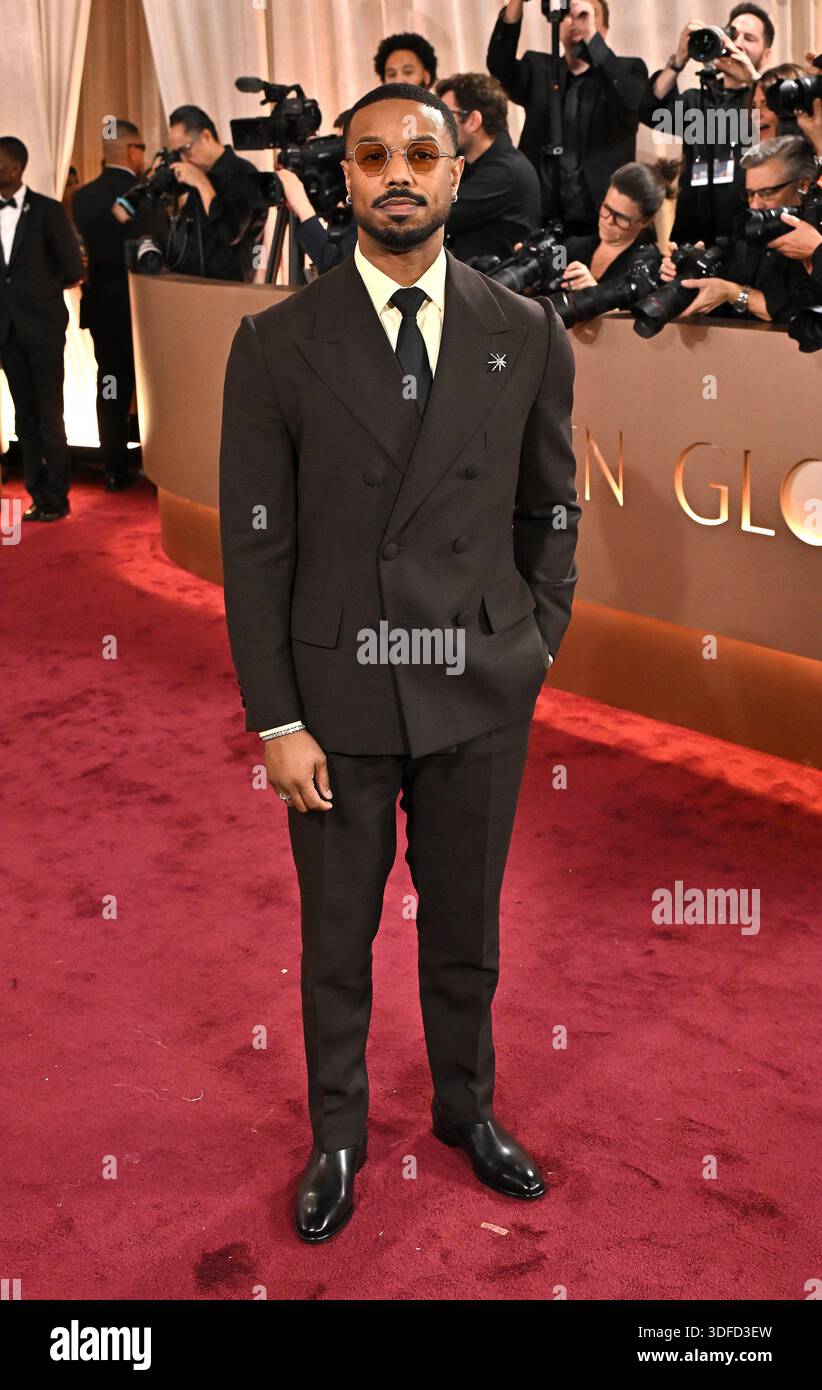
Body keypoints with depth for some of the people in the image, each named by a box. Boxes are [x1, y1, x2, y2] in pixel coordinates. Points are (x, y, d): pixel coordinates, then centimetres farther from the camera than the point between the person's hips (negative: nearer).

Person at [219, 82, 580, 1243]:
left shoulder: (526, 337, 0)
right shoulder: (277, 344, -6)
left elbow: (551, 510, 9)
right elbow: (255, 545, -6)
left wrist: (533, 648, 4)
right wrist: (276, 720, -8)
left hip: (480, 694, 2)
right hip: (337, 696, -1)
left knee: (466, 927, 18)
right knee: (338, 938, 14)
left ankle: (468, 1107, 42)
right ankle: (338, 1136, 37)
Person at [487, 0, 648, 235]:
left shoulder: (627, 70, 6)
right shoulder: (539, 69, 13)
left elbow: (631, 103, -17)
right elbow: (499, 66, -8)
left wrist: (591, 36, -22)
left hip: (604, 221, -1)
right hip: (542, 220, 2)